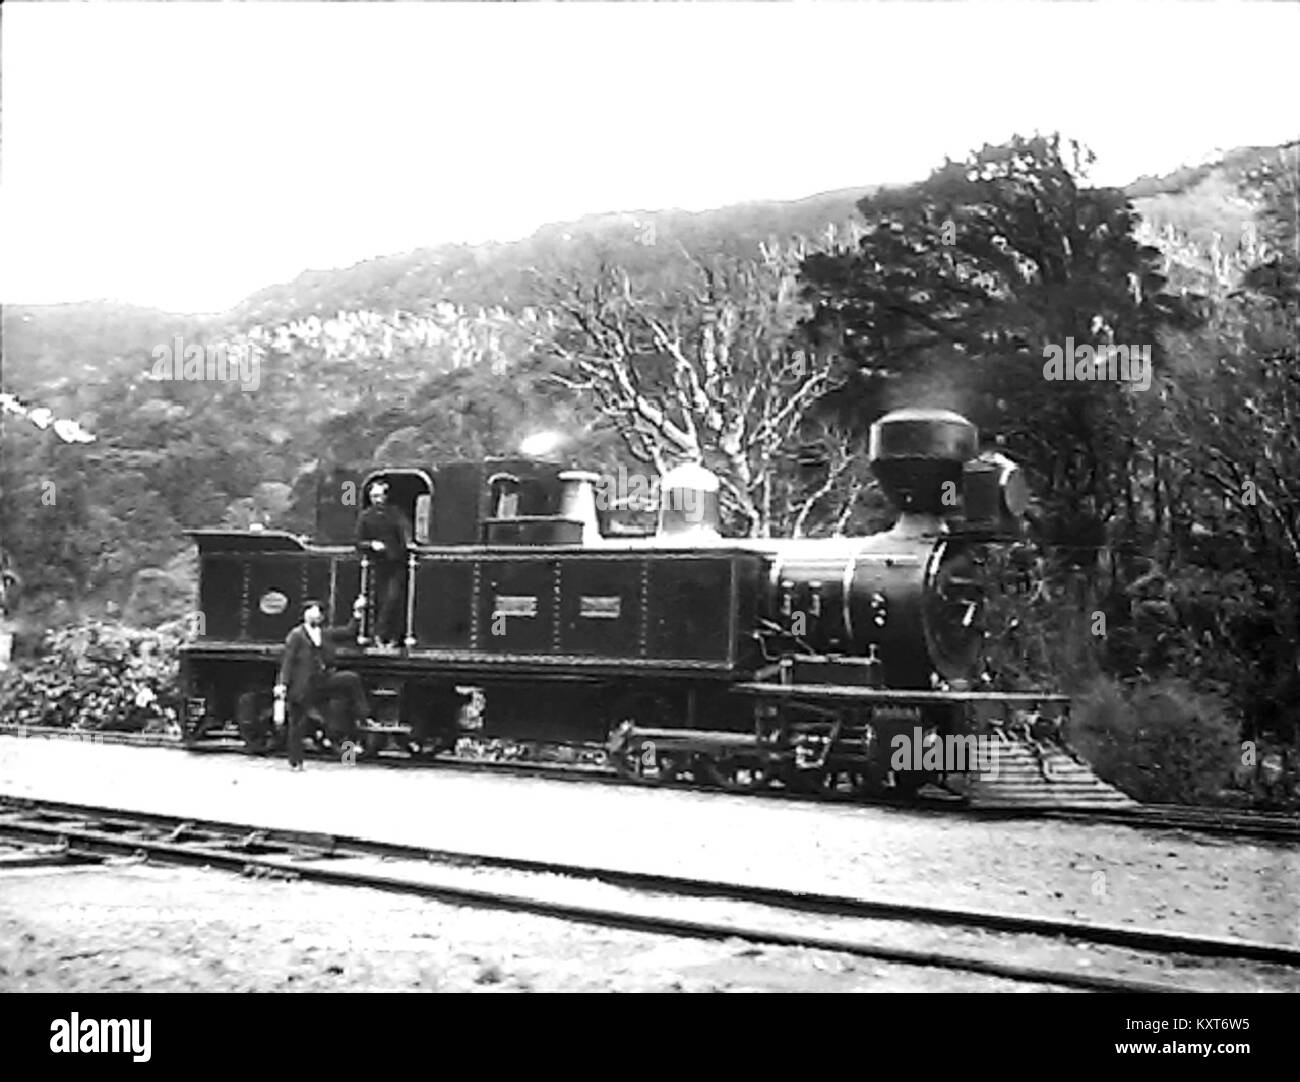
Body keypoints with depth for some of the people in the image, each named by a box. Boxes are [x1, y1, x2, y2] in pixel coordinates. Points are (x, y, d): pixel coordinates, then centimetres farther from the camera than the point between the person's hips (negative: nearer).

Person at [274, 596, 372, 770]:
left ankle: (362, 717, -11)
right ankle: (295, 762, 14)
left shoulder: (327, 634, 10)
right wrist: (283, 684, -17)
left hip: (324, 679, 4)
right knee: (297, 724, 1)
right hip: (302, 687, -4)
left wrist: (357, 614, -2)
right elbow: (287, 661, -9)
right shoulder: (296, 635, -5)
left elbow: (349, 632, 10)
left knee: (352, 679, -17)